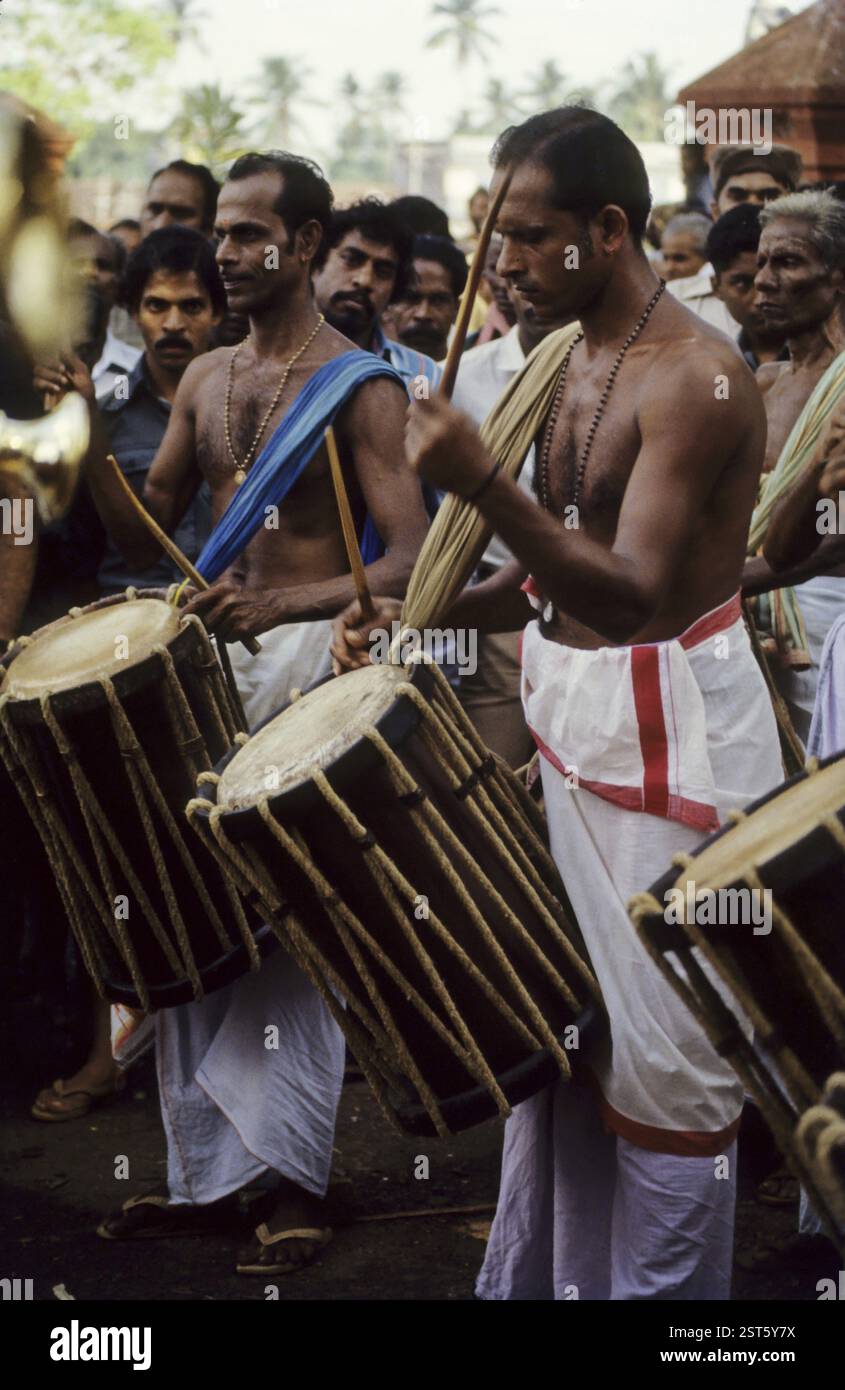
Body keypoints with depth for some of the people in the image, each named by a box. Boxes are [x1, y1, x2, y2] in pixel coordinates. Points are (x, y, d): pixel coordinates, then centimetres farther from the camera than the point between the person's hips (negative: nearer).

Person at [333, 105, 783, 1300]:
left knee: (662, 1052, 1)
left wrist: (484, 485, -39)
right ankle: (539, 1274, 32)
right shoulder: (553, 363, 8)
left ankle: (665, 1288, 18)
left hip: (673, 727, -9)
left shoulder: (695, 377, -19)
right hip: (565, 709, 9)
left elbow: (631, 595, -29)